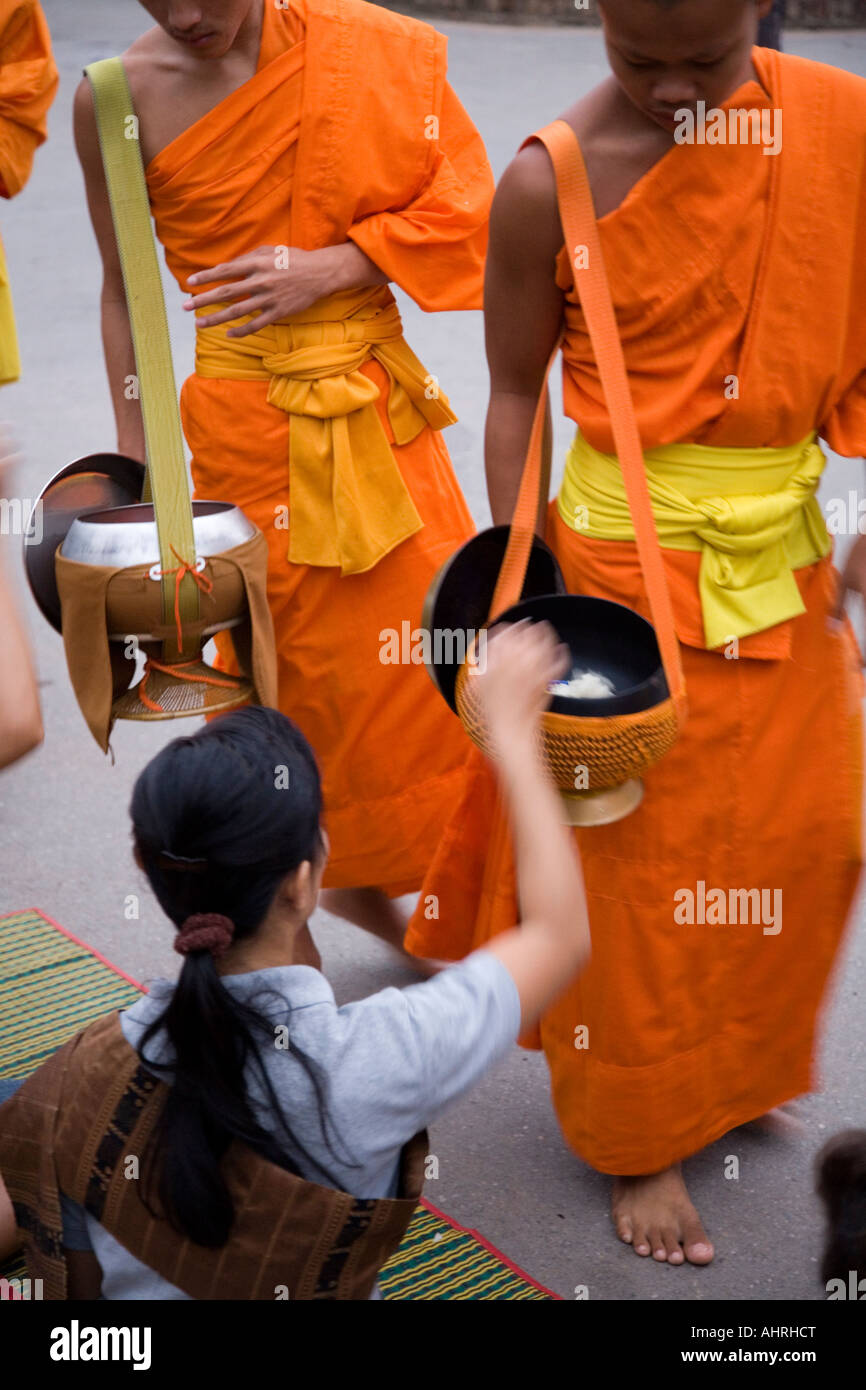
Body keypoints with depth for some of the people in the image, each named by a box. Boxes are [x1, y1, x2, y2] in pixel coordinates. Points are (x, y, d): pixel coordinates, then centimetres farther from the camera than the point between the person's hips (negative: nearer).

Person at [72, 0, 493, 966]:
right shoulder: (119, 96, -7)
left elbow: (459, 205, 0)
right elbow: (123, 290, 2)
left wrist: (329, 266, -14)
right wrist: (133, 455, 3)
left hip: (379, 406, 3)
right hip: (244, 420, -3)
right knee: (299, 666, 5)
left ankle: (369, 881, 31)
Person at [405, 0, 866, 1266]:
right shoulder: (550, 185, -14)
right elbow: (514, 395, -7)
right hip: (628, 561, -4)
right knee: (640, 860, 8)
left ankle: (731, 1066, 44)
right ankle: (637, 1137, 30)